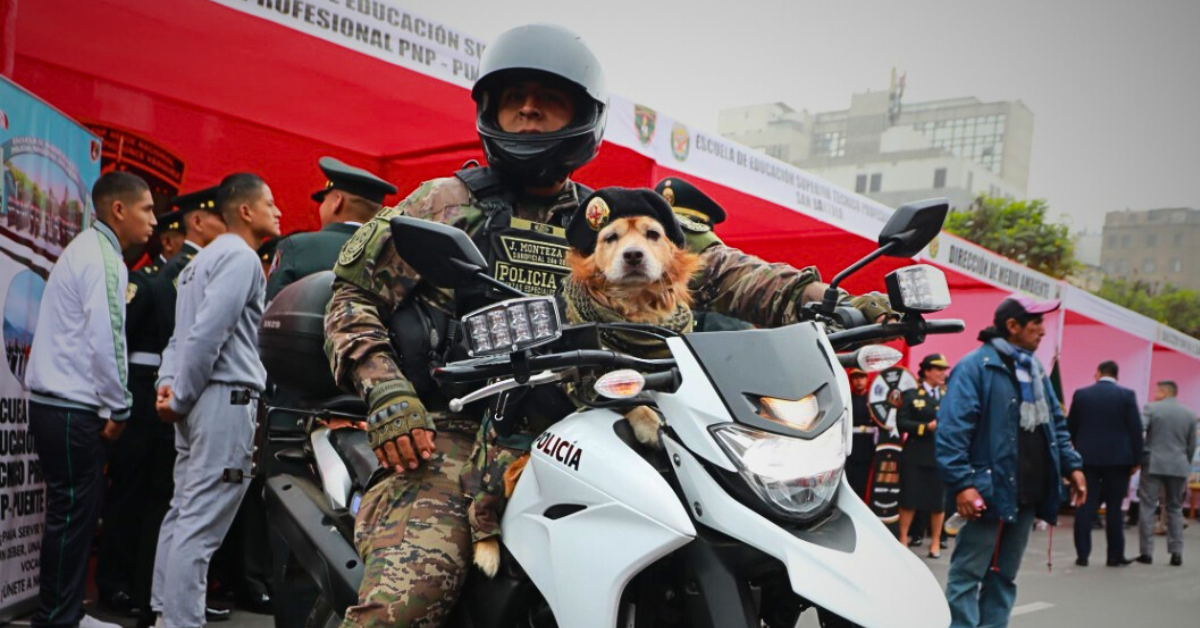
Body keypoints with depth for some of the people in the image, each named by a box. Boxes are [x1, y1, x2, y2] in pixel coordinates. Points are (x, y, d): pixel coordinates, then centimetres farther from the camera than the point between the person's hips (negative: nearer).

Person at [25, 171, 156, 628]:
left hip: (62, 402, 10)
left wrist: (111, 405, 16)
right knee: (72, 513, -3)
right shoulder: (103, 258, -14)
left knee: (77, 510, 13)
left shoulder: (89, 249, 17)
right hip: (71, 407, -10)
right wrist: (119, 409, -11)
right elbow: (106, 340, -20)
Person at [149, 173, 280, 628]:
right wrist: (180, 395, -11)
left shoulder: (206, 258, 22)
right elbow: (208, 333, -18)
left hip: (203, 401, 10)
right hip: (226, 398, -10)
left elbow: (183, 333, 18)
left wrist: (169, 384, 5)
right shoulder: (240, 257, -9)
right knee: (201, 523, -9)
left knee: (183, 513, 13)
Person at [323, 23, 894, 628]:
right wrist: (385, 391, -6)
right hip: (450, 433, -2)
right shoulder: (442, 204, 16)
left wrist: (818, 300, -11)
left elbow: (715, 270, 6)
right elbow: (355, 291, 12)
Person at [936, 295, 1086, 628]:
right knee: (967, 574, -4)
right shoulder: (976, 366, -10)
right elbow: (952, 429, -17)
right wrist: (962, 483, -23)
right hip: (989, 492, -8)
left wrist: (1071, 465, 14)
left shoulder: (1034, 369, 17)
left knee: (1004, 576, 14)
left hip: (1028, 494, 9)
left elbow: (1056, 423, 25)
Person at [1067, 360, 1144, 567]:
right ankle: (1115, 556, 9)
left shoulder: (1081, 394, 2)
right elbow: (1136, 429, -5)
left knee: (1085, 507, 3)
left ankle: (1082, 555, 2)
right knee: (1114, 507, 5)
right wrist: (1136, 459, 2)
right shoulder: (1126, 395, -3)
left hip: (1087, 457, 1)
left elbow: (1071, 427, 7)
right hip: (1118, 458, -1)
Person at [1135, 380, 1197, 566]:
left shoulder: (1151, 408, -4)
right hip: (1178, 467, 3)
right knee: (1175, 509, 11)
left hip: (1153, 465, -3)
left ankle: (1147, 552, -1)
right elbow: (1191, 446, 11)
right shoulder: (1190, 415, 7)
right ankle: (1176, 553, 8)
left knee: (1147, 507, 1)